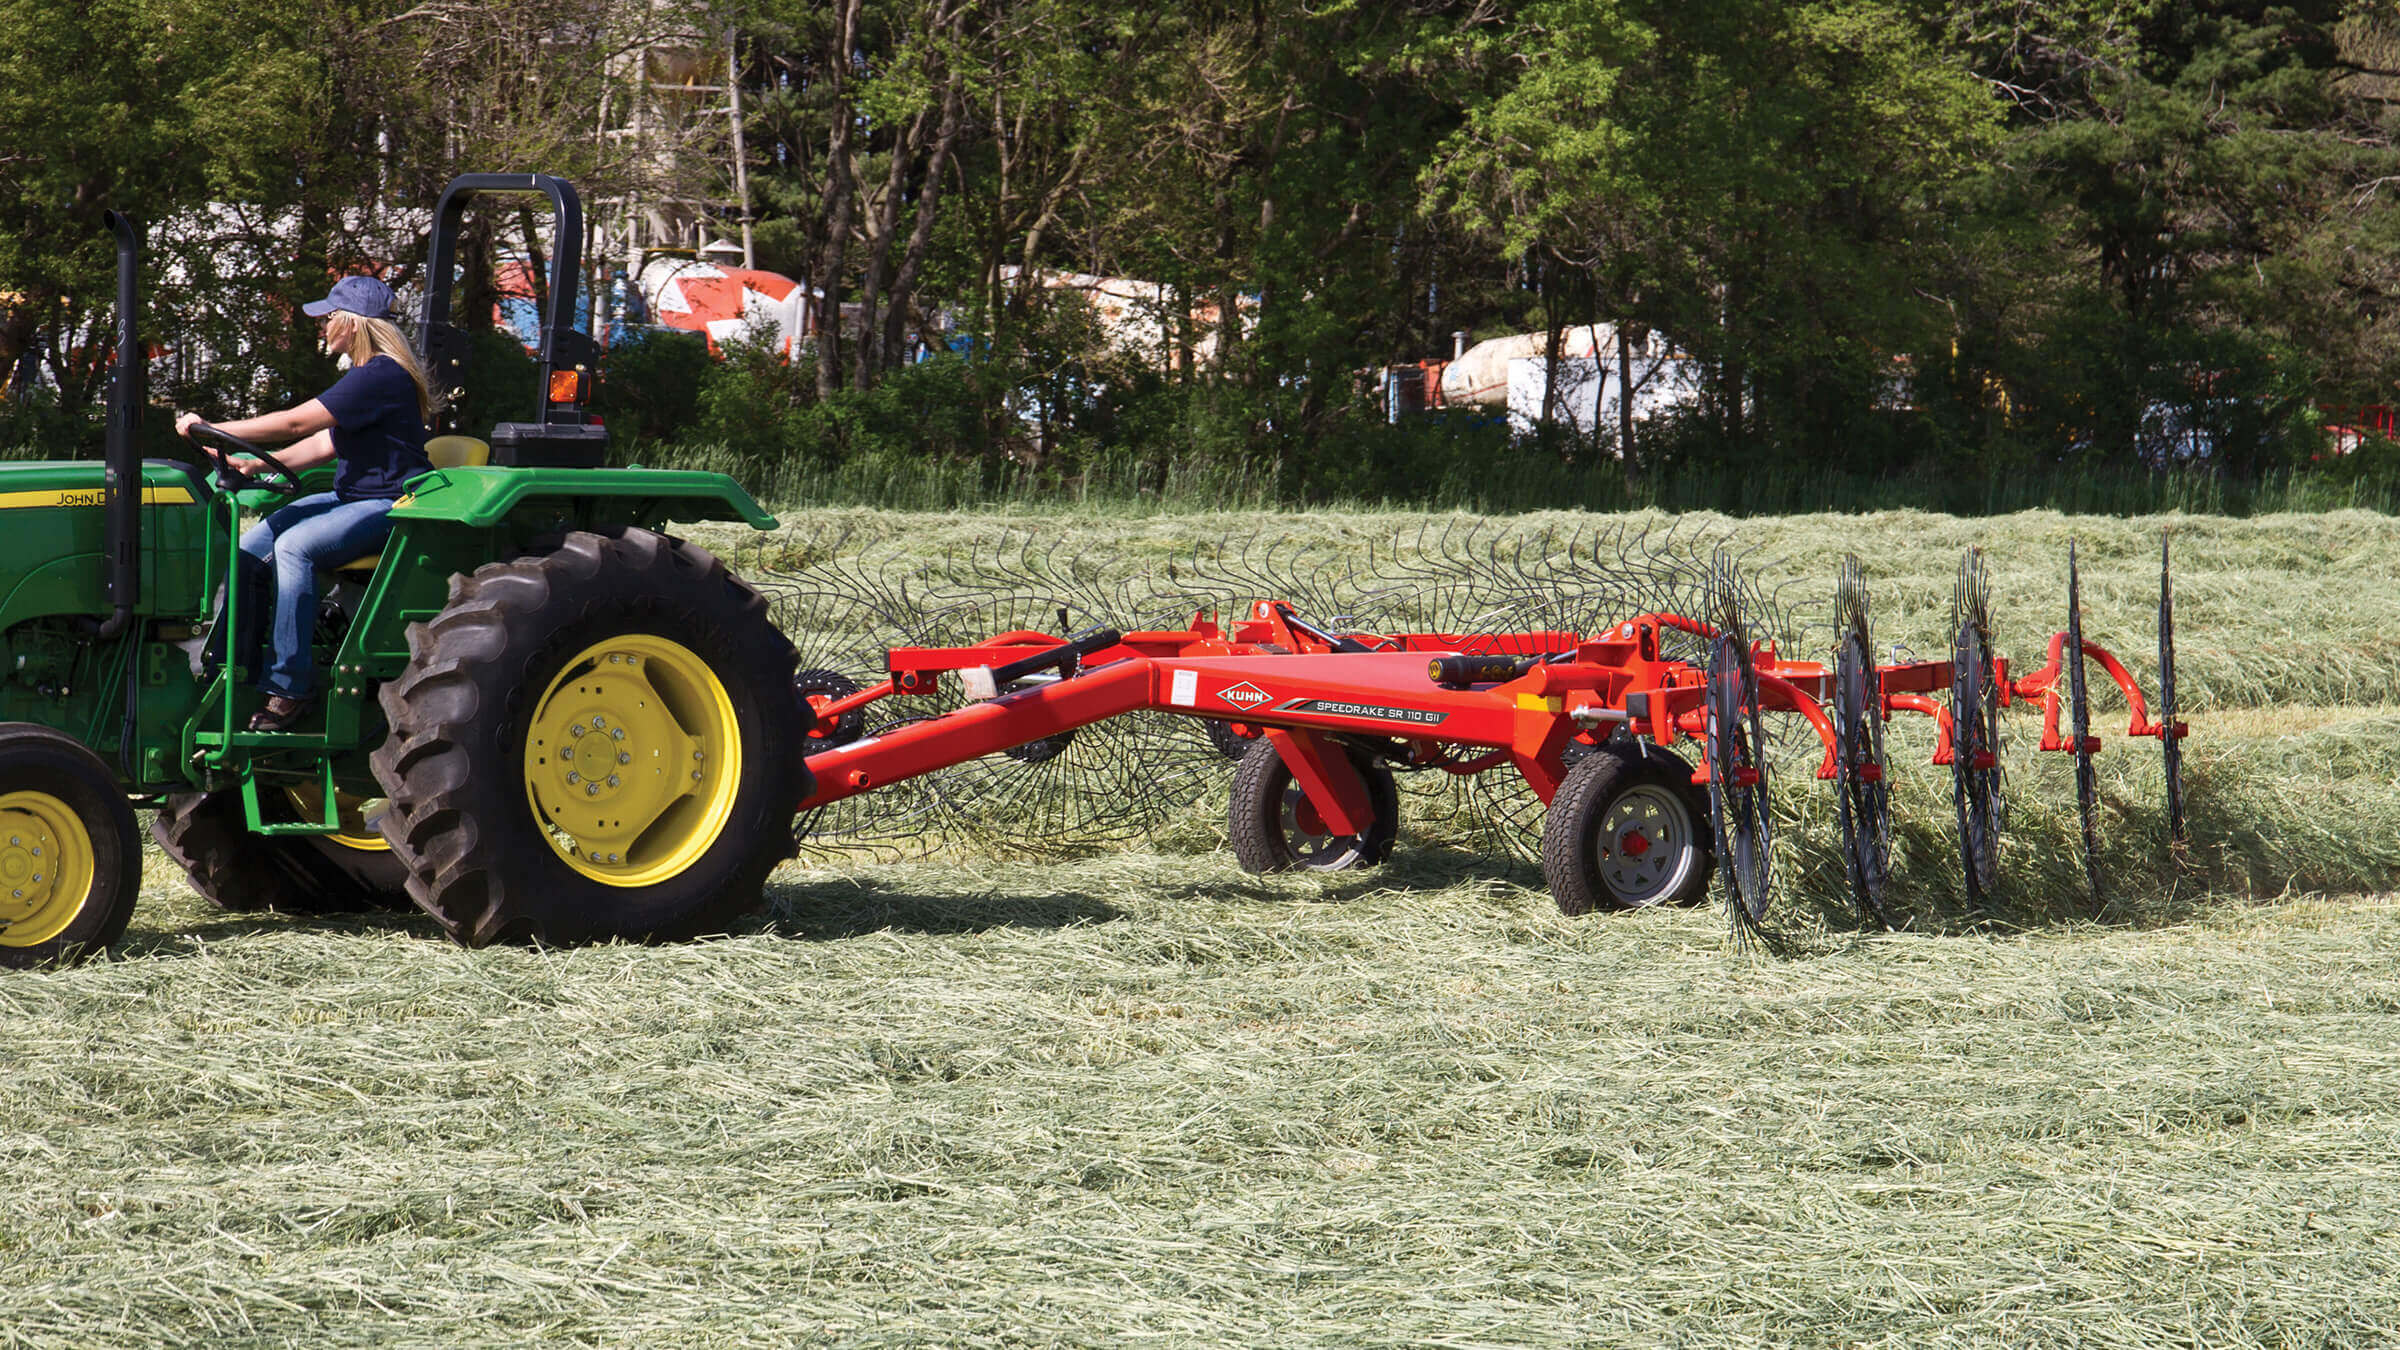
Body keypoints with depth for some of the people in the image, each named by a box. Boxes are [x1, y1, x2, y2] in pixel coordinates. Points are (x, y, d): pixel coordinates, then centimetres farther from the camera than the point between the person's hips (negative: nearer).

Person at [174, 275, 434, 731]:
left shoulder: (382, 377, -19)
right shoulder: (364, 375, 15)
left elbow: (296, 423, -23)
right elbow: (327, 444, 18)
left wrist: (213, 430, -18)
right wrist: (256, 465, 6)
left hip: (392, 506, -11)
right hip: (355, 497, 11)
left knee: (294, 546, -31)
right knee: (249, 550, -2)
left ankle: (289, 685, -28)